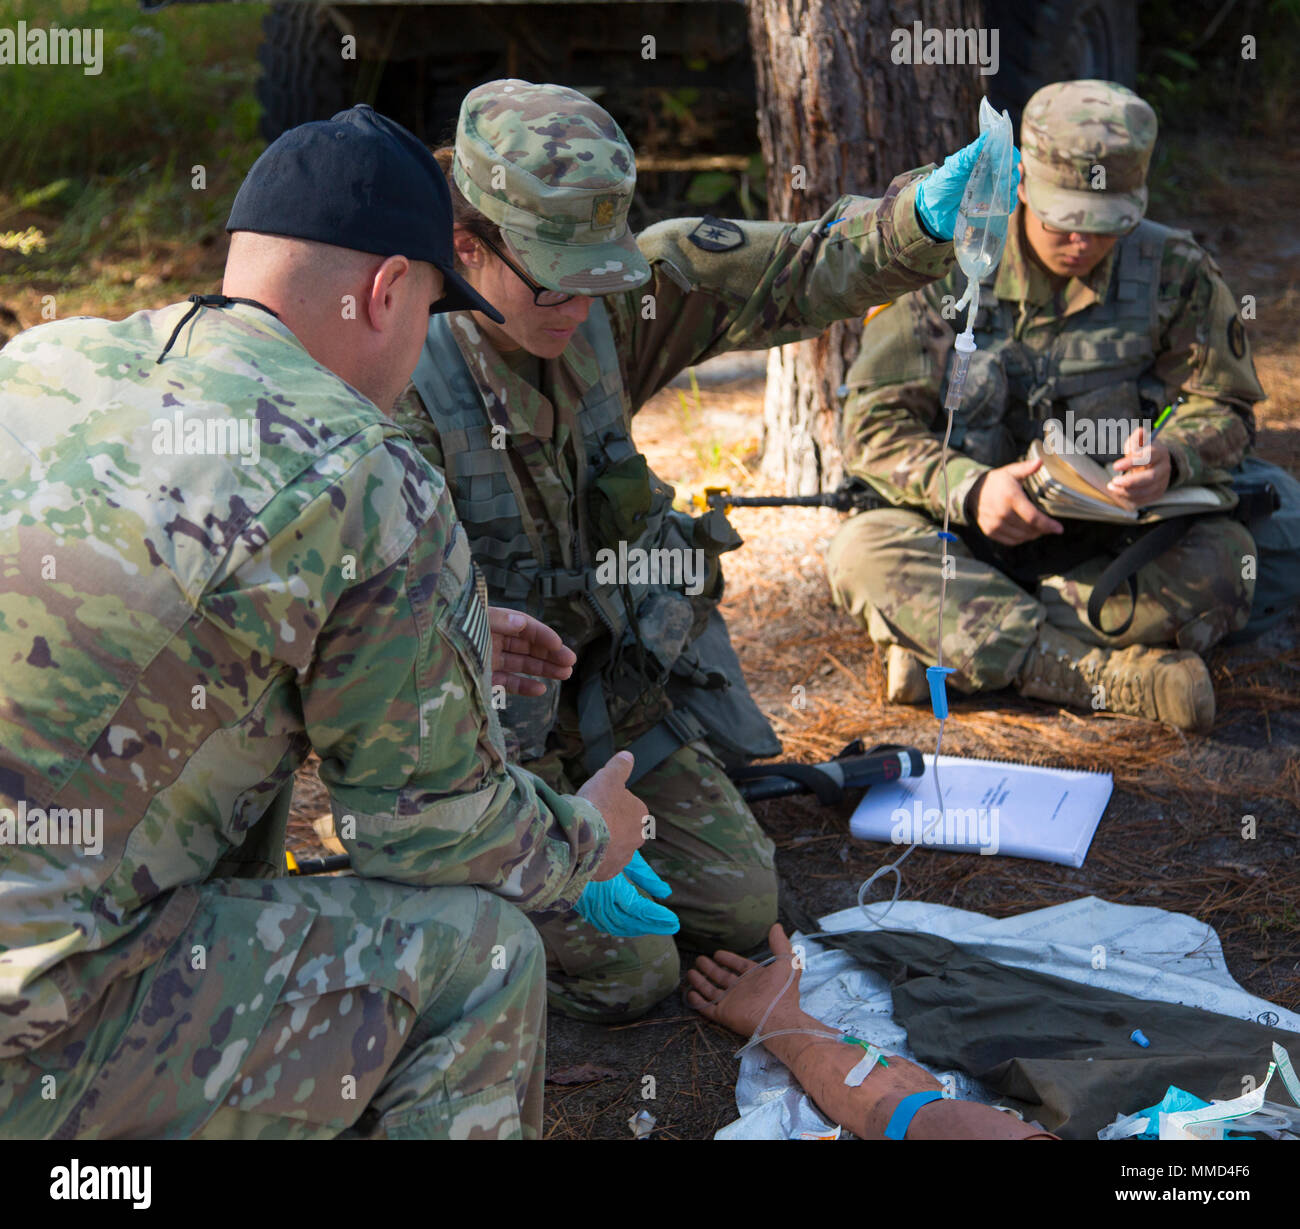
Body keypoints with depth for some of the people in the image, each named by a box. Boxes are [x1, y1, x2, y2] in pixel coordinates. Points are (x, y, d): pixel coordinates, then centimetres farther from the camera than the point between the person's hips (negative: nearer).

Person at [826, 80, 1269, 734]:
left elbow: (1223, 408, 5)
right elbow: (875, 425, -8)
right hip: (968, 541, -1)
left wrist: (1171, 458, -20)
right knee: (864, 550, -31)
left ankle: (944, 645, -30)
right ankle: (1108, 673, -40)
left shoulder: (1175, 274, -3)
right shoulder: (946, 269, -7)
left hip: (1117, 544, 1)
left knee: (1225, 558, -29)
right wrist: (970, 488, -28)